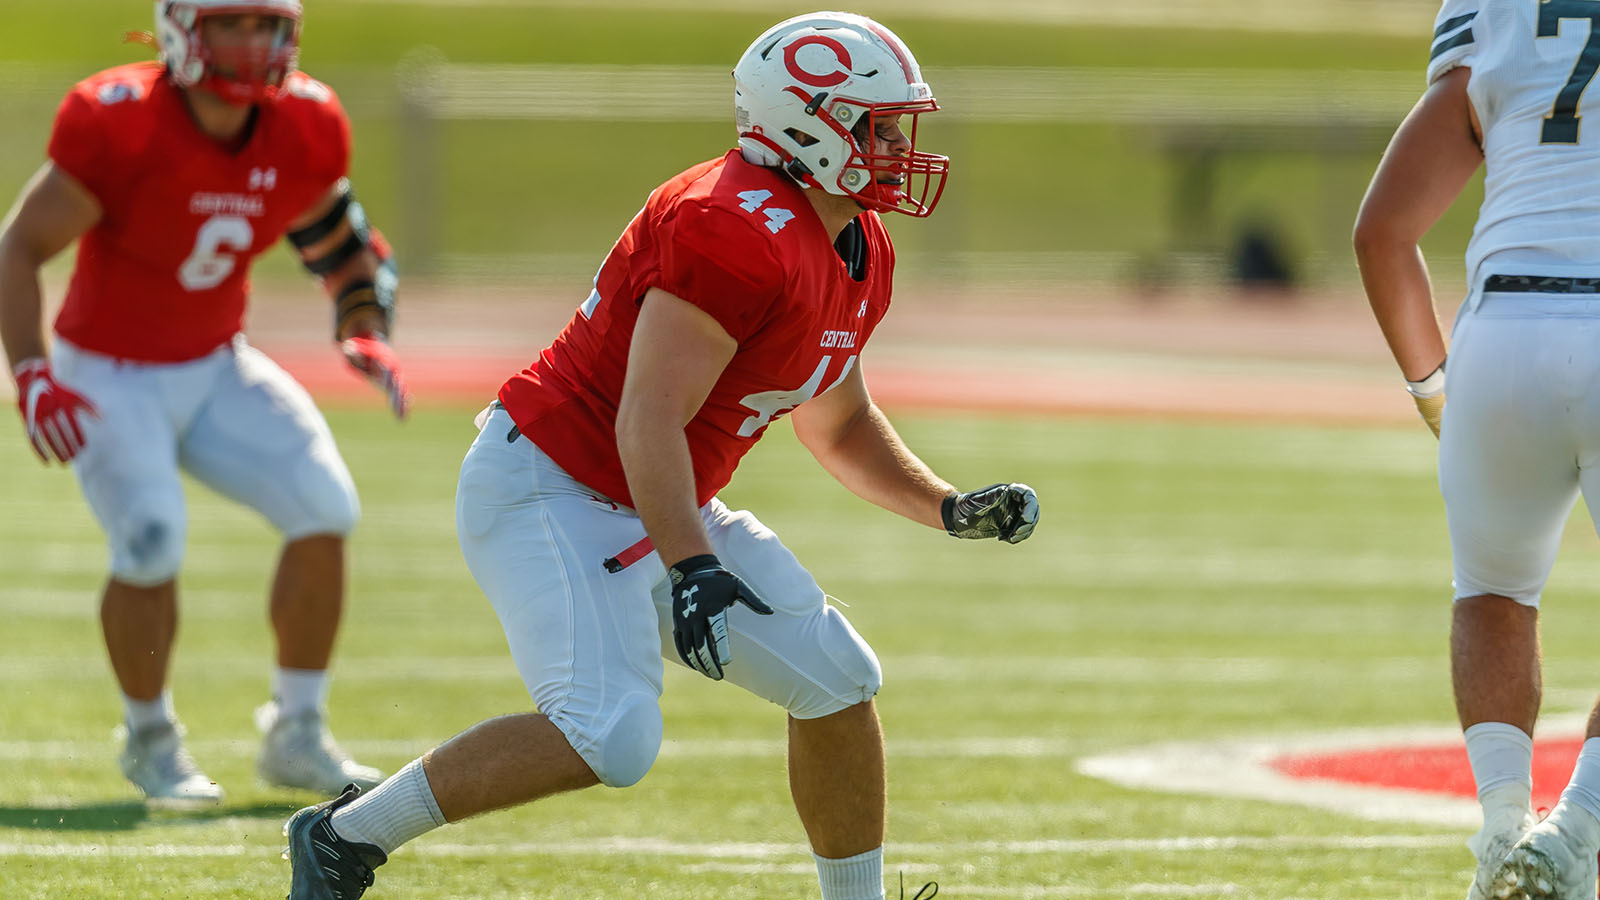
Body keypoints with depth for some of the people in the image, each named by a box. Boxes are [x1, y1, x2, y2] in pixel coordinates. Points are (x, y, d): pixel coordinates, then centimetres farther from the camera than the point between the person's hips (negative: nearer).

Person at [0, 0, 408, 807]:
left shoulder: (301, 133, -8)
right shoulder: (119, 126, -25)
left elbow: (338, 244, 12)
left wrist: (365, 336, -4)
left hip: (215, 368, 5)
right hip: (110, 377, -5)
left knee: (324, 510, -12)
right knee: (150, 544, -23)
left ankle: (296, 736, 5)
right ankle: (150, 740, 5)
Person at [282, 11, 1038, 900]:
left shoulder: (857, 258, 8)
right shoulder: (739, 233, -24)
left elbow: (841, 426, 23)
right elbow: (650, 423, -28)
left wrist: (949, 507, 10)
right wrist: (692, 571, -33)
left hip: (661, 511, 10)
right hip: (549, 488, -10)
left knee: (838, 679, 6)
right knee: (610, 739, -23)